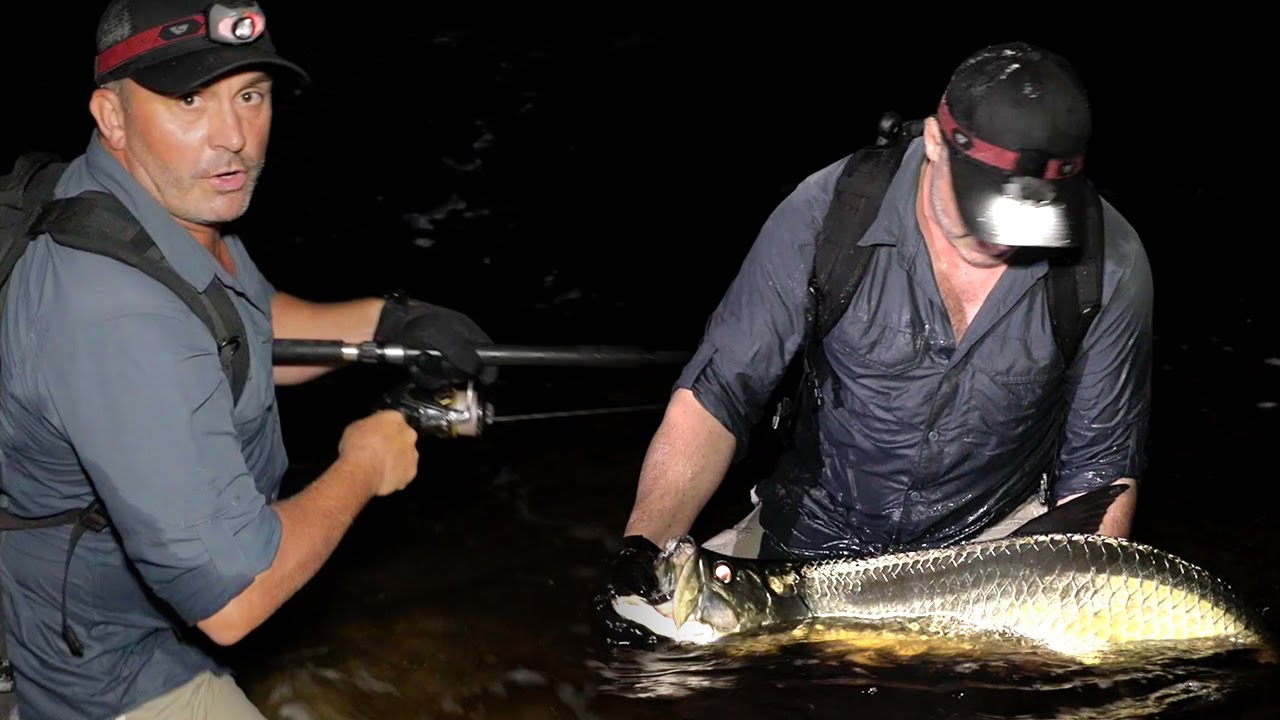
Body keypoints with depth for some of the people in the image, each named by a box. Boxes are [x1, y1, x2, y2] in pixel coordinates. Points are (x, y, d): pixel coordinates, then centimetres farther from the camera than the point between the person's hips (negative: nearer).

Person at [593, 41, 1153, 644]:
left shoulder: (1110, 264, -15)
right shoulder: (825, 215, -18)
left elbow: (1099, 469, -4)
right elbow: (715, 395, -15)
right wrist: (641, 546, -28)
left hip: (998, 544, 0)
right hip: (814, 530, 1)